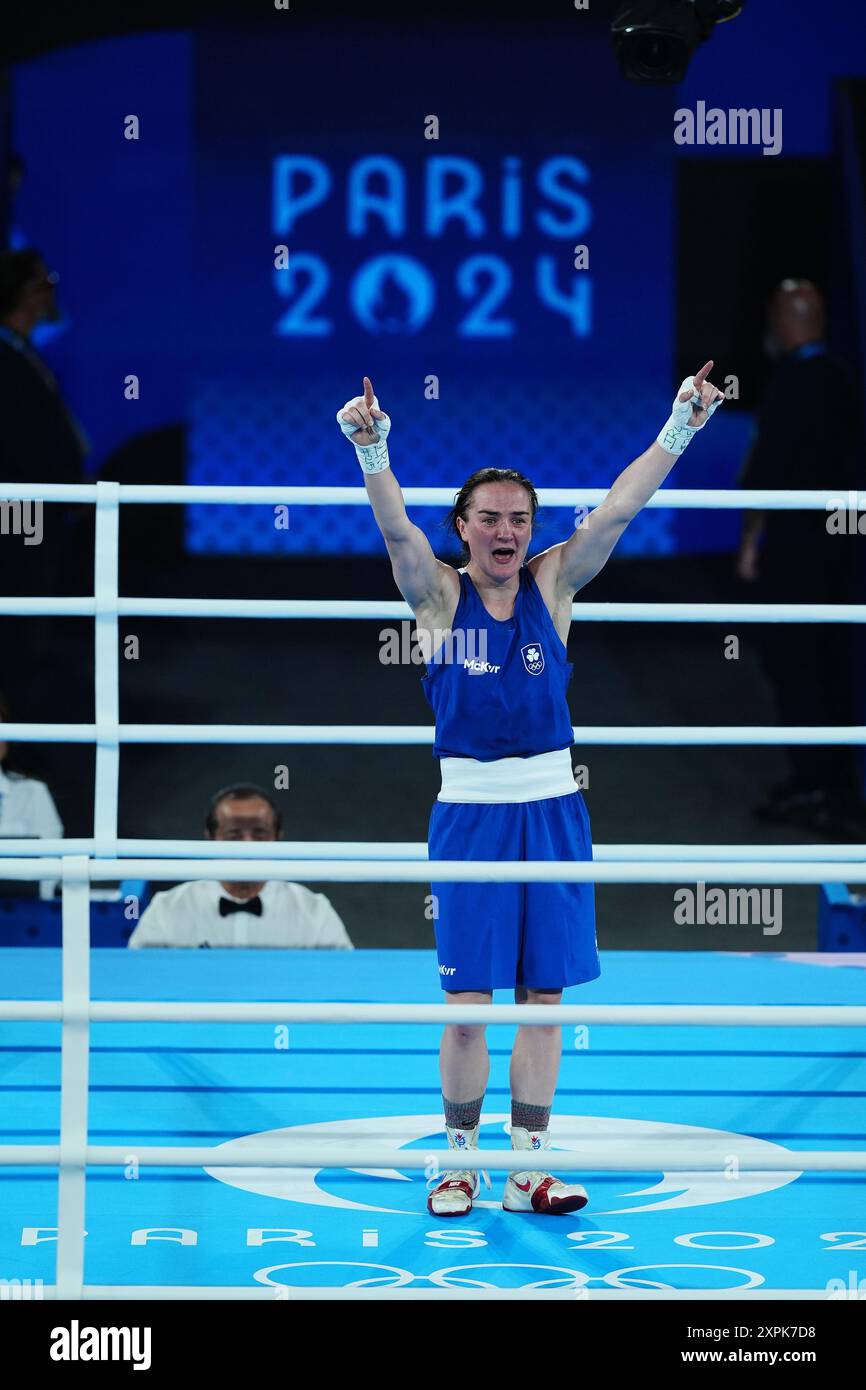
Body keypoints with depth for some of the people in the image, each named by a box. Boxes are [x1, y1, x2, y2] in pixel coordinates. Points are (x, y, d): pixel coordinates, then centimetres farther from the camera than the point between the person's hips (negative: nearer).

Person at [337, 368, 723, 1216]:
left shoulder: (552, 585, 5)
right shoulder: (438, 595, -1)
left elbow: (615, 512, -4)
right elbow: (395, 529, -17)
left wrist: (678, 430, -14)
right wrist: (372, 451, -34)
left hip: (551, 807, 2)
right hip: (469, 809, -2)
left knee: (544, 996, 5)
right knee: (467, 998, 0)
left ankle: (527, 1168, 12)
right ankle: (460, 1163, 13)